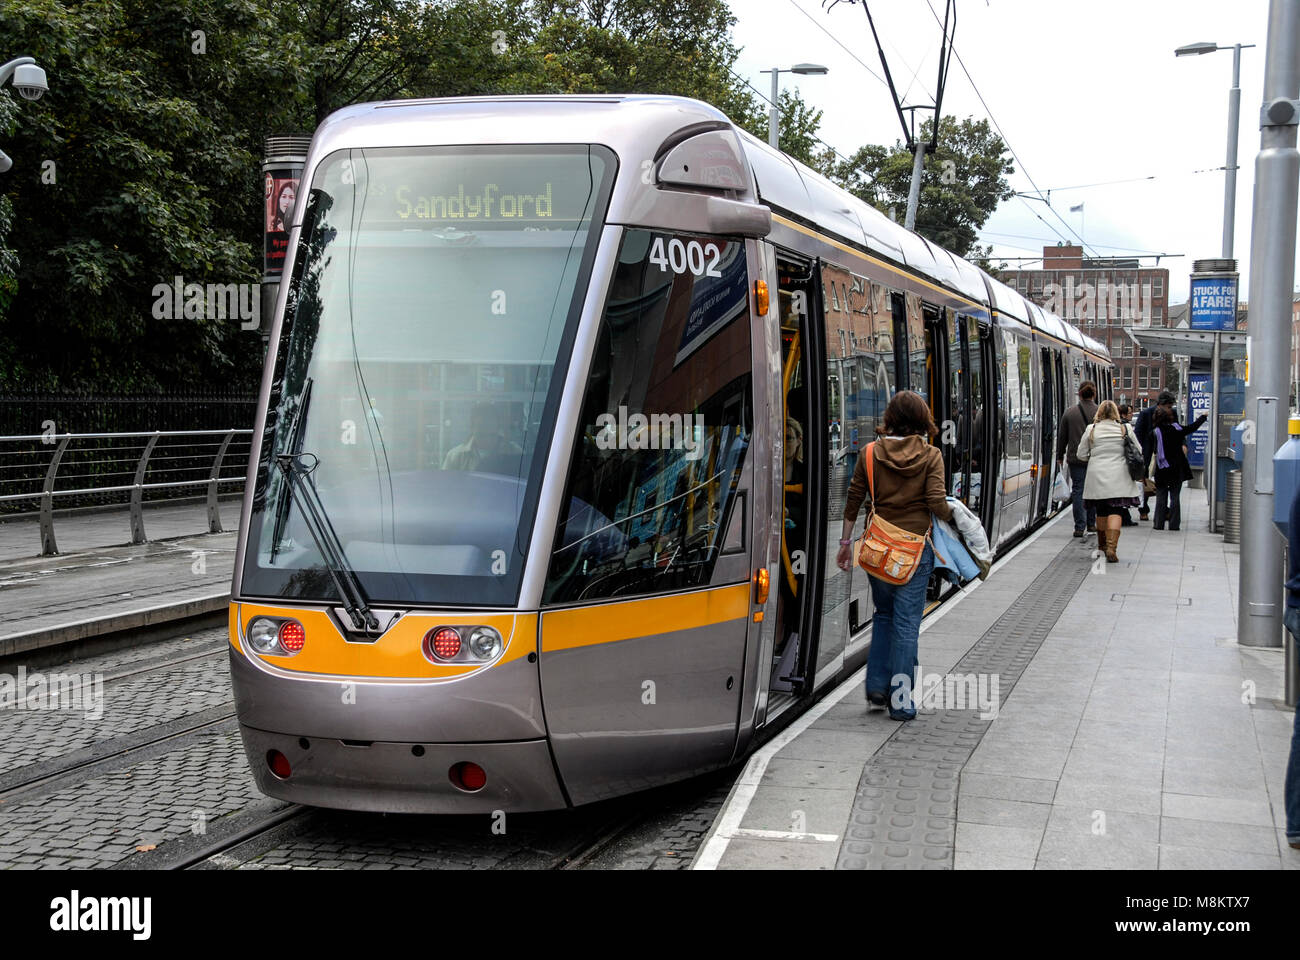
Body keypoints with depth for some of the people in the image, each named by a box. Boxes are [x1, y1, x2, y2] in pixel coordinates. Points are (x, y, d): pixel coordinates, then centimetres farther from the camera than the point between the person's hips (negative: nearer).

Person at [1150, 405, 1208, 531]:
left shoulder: (1154, 432, -8)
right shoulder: (1176, 428, -5)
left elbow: (1153, 449, -2)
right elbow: (1192, 427, 8)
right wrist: (1203, 417, 24)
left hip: (1162, 469, -1)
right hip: (1177, 469, 1)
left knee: (1161, 497, 7)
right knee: (1175, 497, 7)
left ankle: (1158, 524, 6)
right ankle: (1174, 524, 6)